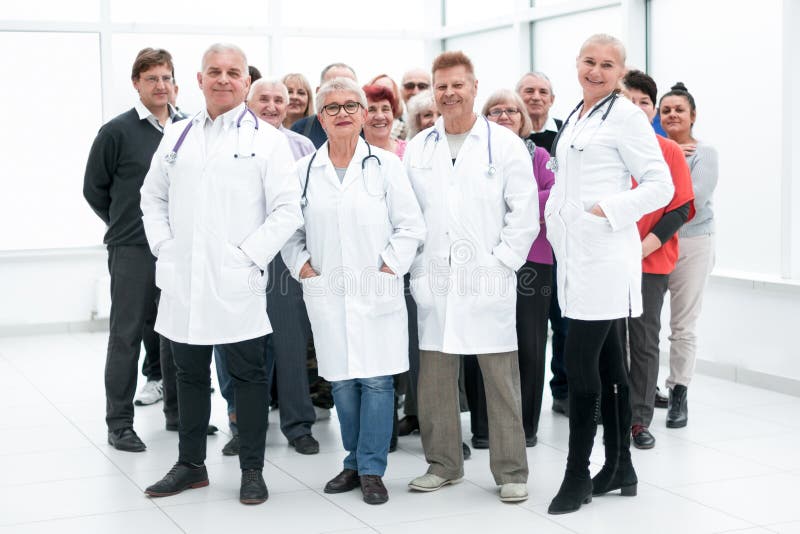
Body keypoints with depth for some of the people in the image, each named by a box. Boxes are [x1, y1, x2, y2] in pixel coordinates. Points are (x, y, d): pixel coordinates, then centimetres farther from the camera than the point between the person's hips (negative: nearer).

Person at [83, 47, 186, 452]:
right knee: (127, 335, 0)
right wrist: (126, 225, 8)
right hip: (133, 251, -3)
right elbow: (94, 189, 2)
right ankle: (119, 423, 8)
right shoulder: (117, 132, -5)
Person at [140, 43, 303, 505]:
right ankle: (191, 465, 25)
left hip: (238, 282, -4)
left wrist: (249, 256, -12)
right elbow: (153, 196, 20)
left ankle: (252, 469, 15)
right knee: (190, 375, 13)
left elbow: (287, 210, -7)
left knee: (249, 375, 4)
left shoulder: (267, 139, -1)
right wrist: (164, 248, 7)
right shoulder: (177, 137, 13)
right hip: (183, 281, 4)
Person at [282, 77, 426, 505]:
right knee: (342, 382, 8)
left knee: (376, 380, -4)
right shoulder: (304, 170, 7)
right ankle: (354, 462, 22)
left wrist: (389, 267, -6)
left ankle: (371, 469, 7)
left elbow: (411, 226, 2)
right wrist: (303, 267, 0)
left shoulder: (385, 165, 2)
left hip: (377, 292, -2)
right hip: (327, 293, 2)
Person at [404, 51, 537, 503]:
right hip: (434, 281, 3)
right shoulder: (418, 148, 11)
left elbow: (525, 210, -1)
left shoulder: (504, 143, 1)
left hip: (488, 281, -3)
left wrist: (504, 261, -8)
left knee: (502, 379, 1)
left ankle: (511, 471, 11)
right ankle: (443, 464, 21)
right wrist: (416, 264, 2)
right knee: (435, 378, 8)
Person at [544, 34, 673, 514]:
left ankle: (578, 475, -1)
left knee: (580, 362, -10)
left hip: (606, 255, -8)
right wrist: (556, 217, 15)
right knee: (607, 364, 12)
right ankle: (620, 469, 19)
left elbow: (660, 185, -11)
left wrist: (608, 211, -17)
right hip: (576, 255, 8)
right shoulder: (574, 118, 16)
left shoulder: (625, 116, -7)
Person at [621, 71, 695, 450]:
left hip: (652, 260, 0)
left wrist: (645, 245, -11)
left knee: (645, 341, 4)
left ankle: (640, 420, 12)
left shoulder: (669, 151, 2)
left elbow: (681, 208, -1)